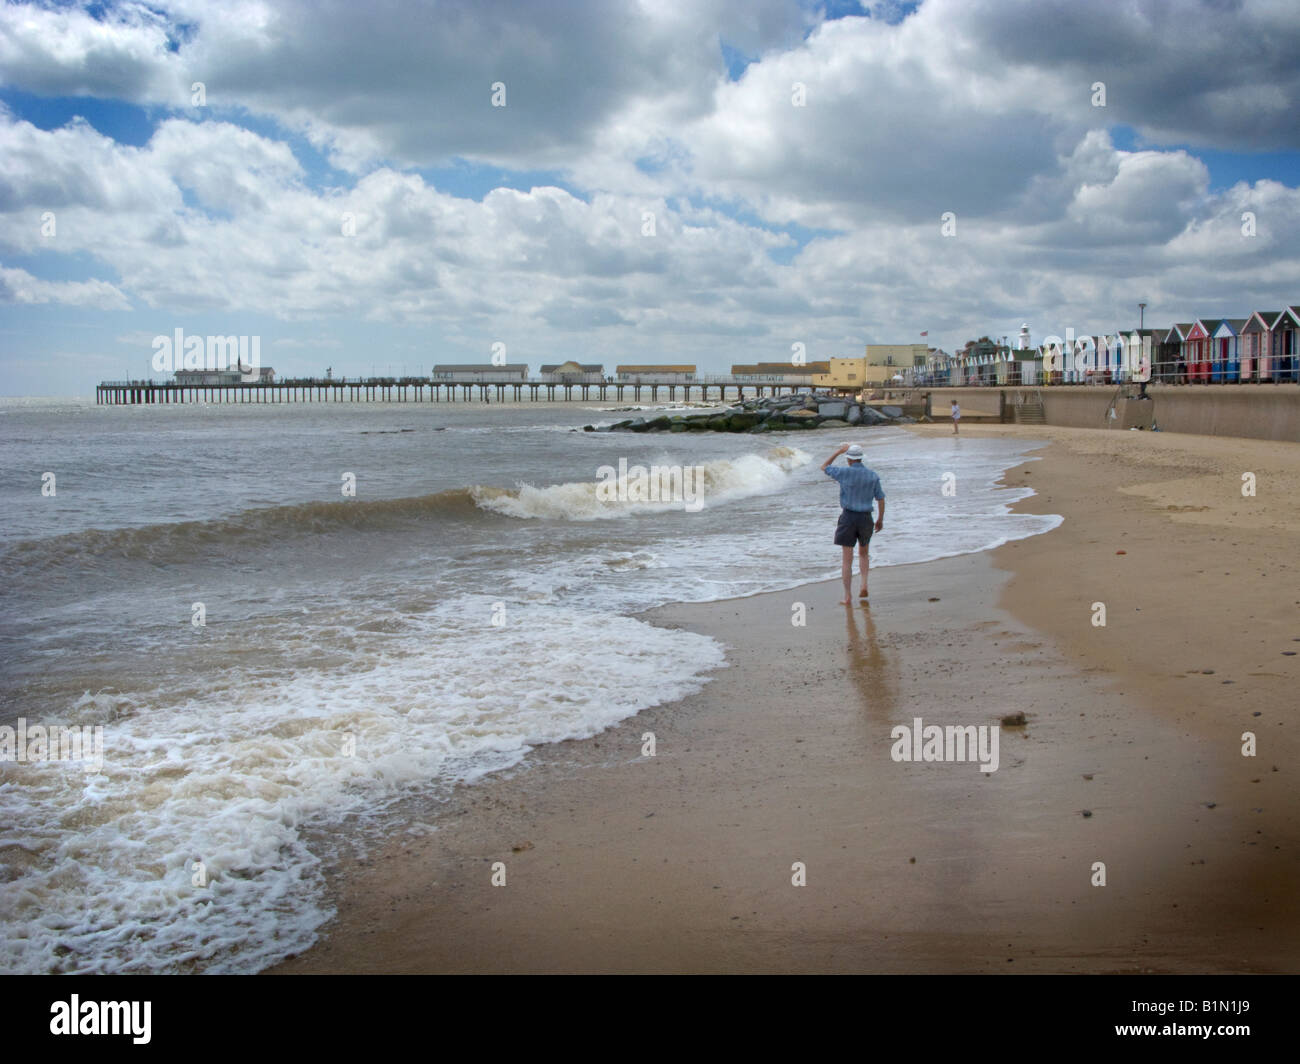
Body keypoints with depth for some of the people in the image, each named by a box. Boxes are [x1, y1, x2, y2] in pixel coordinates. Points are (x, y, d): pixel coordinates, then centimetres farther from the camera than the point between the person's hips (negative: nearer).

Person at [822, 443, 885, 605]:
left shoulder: (844, 472, -10)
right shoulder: (872, 475, 0)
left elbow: (824, 467, 7)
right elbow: (881, 499, 4)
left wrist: (839, 451, 12)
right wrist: (881, 519, 17)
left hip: (848, 518, -3)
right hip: (866, 519, 3)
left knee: (846, 560, 1)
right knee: (863, 554, 27)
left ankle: (848, 598, -2)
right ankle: (864, 585, 10)